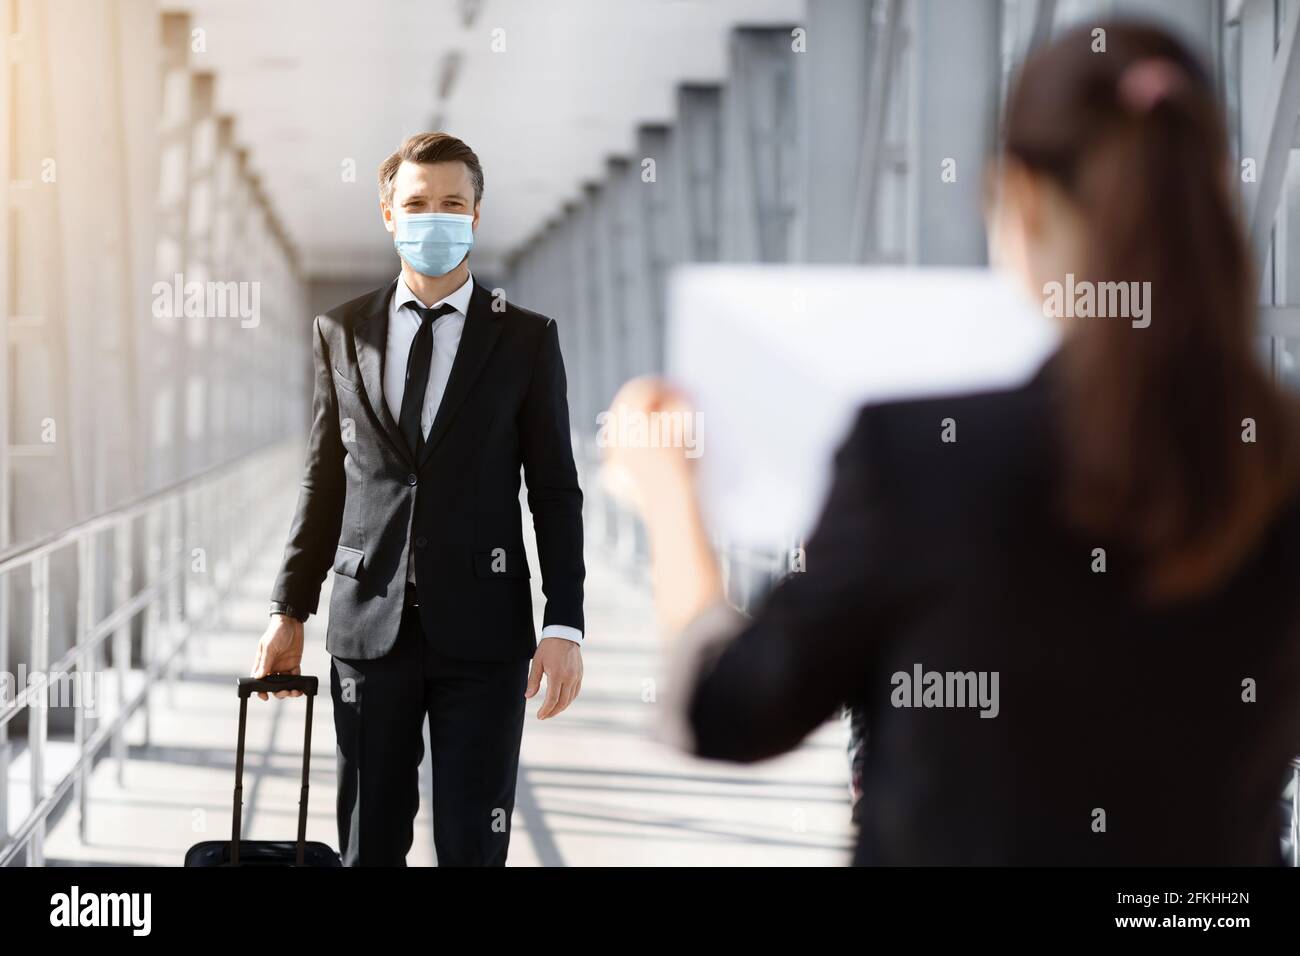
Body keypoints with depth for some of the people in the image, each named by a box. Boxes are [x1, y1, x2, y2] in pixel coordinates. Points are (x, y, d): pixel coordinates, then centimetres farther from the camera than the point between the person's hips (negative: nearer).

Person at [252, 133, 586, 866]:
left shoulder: (526, 339, 1)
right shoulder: (343, 332, 7)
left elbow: (556, 490, 0)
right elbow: (325, 481, 11)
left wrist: (565, 624, -7)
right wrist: (290, 611, 9)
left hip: (482, 629, -2)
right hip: (370, 622, 2)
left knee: (473, 843, 1)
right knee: (369, 840, 7)